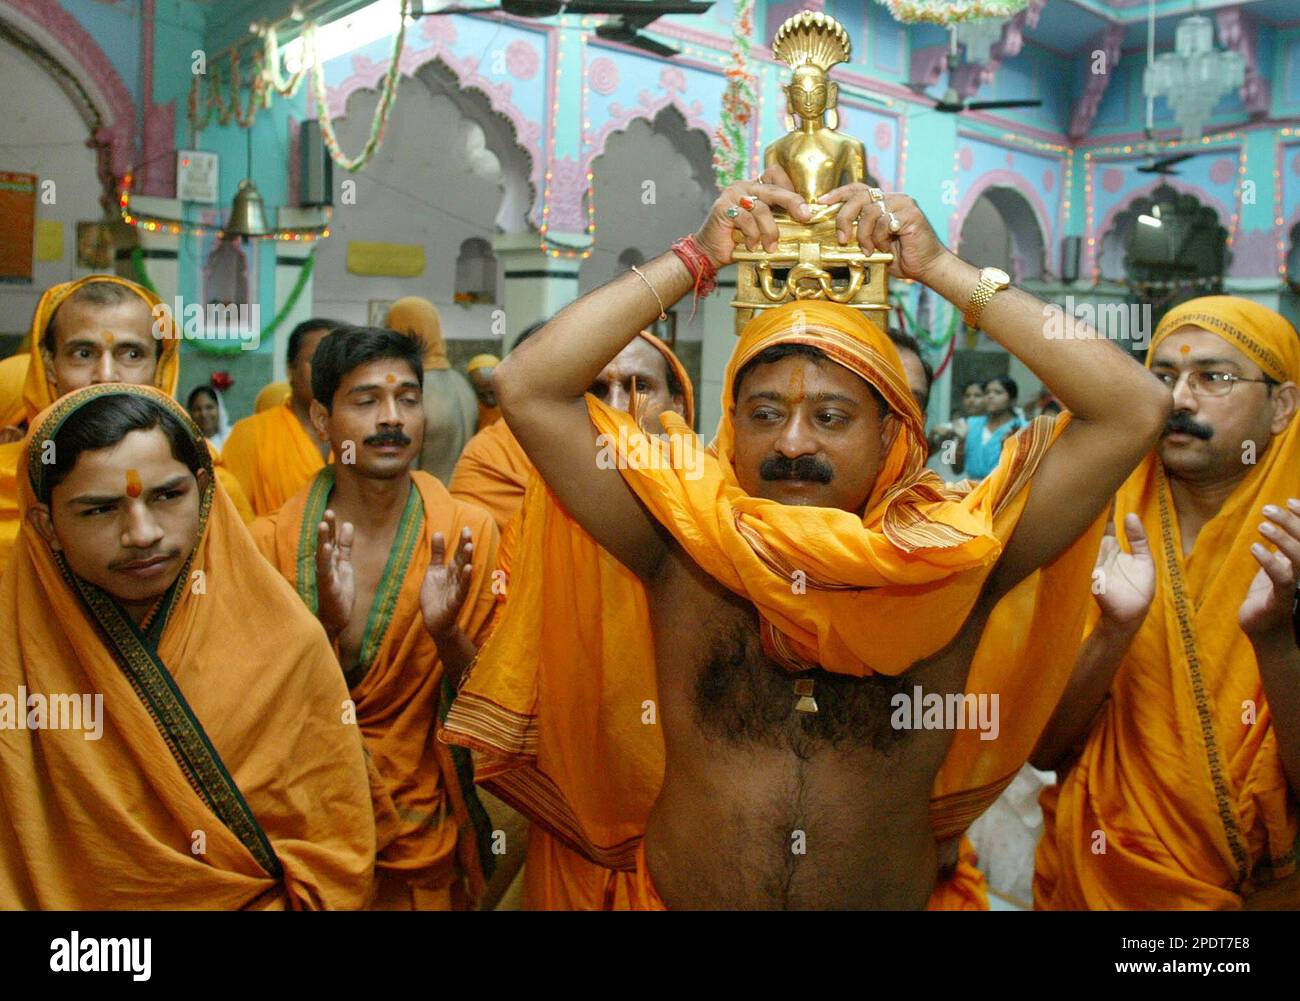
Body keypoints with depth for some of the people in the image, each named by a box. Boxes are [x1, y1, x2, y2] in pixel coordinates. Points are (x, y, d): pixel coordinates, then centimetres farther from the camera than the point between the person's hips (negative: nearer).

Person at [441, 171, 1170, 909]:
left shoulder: (954, 560, -12)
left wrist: (940, 267, -15)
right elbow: (527, 387, -16)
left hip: (904, 892, 0)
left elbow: (1135, 408, -17)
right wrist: (696, 260, -15)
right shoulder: (684, 549, -11)